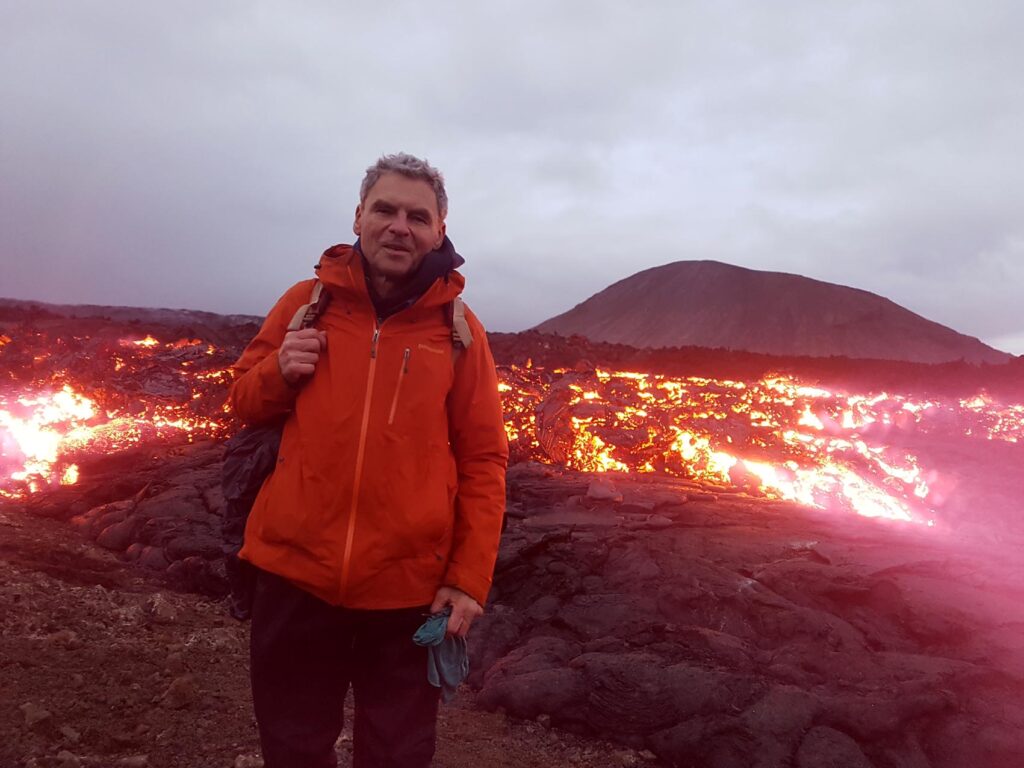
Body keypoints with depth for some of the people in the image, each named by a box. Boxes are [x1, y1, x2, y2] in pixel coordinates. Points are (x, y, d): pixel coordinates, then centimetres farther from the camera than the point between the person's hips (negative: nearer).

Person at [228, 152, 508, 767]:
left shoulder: (458, 329, -3)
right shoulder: (307, 301, 2)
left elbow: (483, 461, -3)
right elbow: (244, 401, 12)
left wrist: (470, 578, -8)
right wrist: (280, 373, -10)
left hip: (410, 587, -1)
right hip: (296, 573, 2)